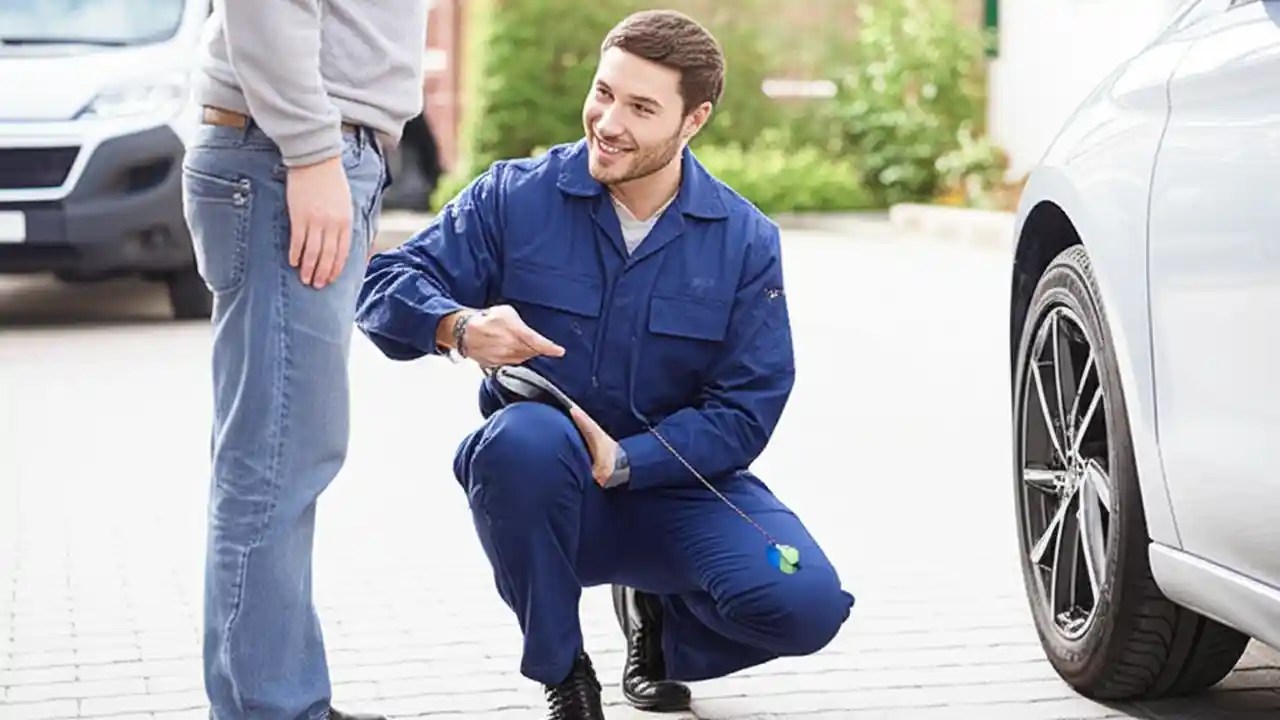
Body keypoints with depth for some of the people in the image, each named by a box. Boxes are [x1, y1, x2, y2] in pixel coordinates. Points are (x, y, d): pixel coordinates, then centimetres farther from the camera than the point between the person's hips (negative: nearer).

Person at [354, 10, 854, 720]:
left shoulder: (745, 241, -3)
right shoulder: (516, 196, -6)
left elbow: (744, 412, -7)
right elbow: (386, 286, -11)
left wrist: (624, 461, -22)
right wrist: (460, 326, -33)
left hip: (674, 486, 1)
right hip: (536, 488, -1)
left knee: (806, 606, -24)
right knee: (525, 435, -38)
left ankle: (657, 617, 14)